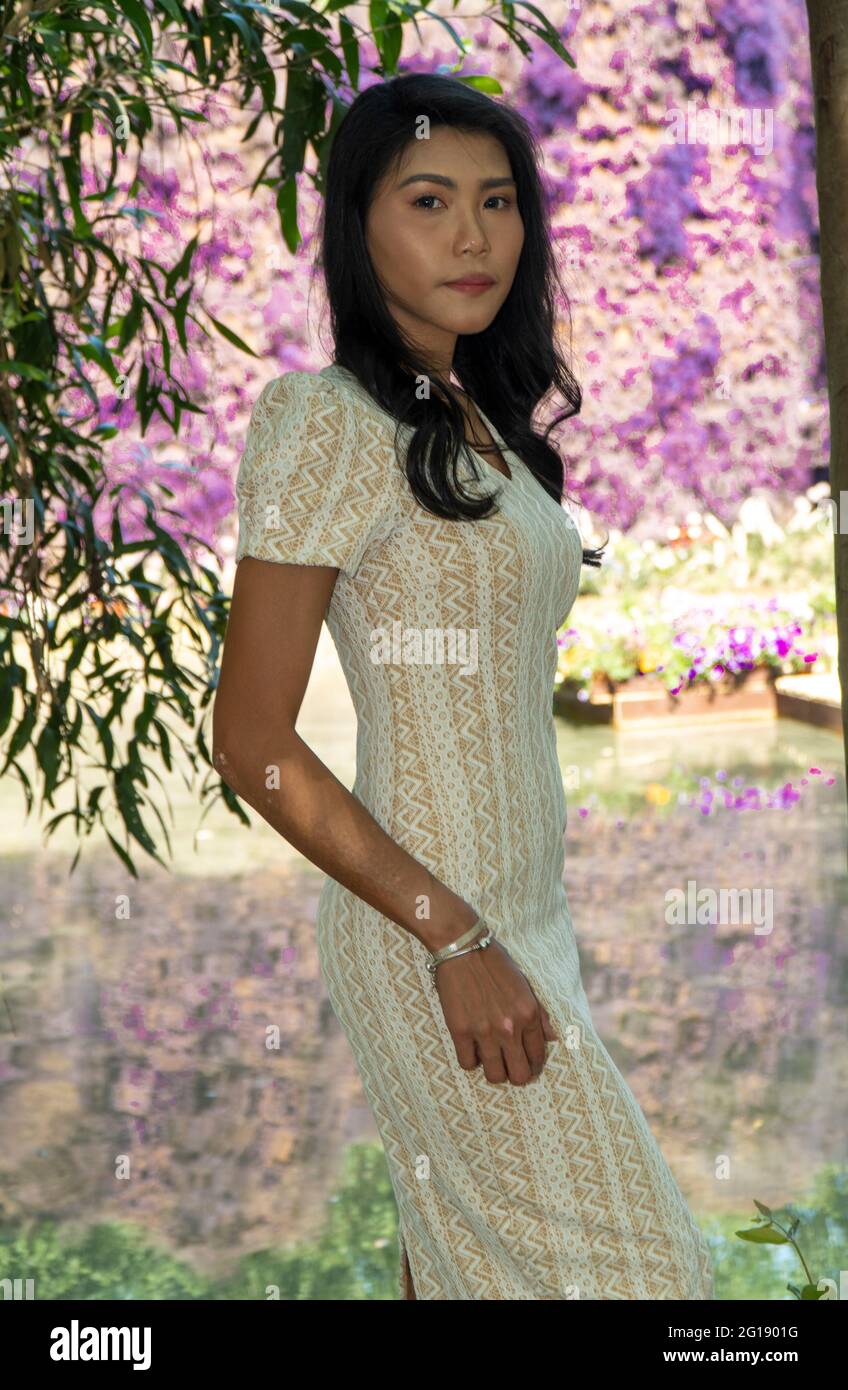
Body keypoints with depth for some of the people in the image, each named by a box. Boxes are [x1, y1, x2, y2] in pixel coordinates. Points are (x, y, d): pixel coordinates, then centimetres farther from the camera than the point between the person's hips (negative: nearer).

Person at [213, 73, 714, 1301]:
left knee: (465, 1256, 14)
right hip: (431, 933, -8)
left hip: (520, 913, 8)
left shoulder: (479, 419, 12)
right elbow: (253, 745, -17)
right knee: (616, 1262, -2)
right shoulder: (328, 423, -14)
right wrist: (458, 942, -18)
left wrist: (529, 931, 15)